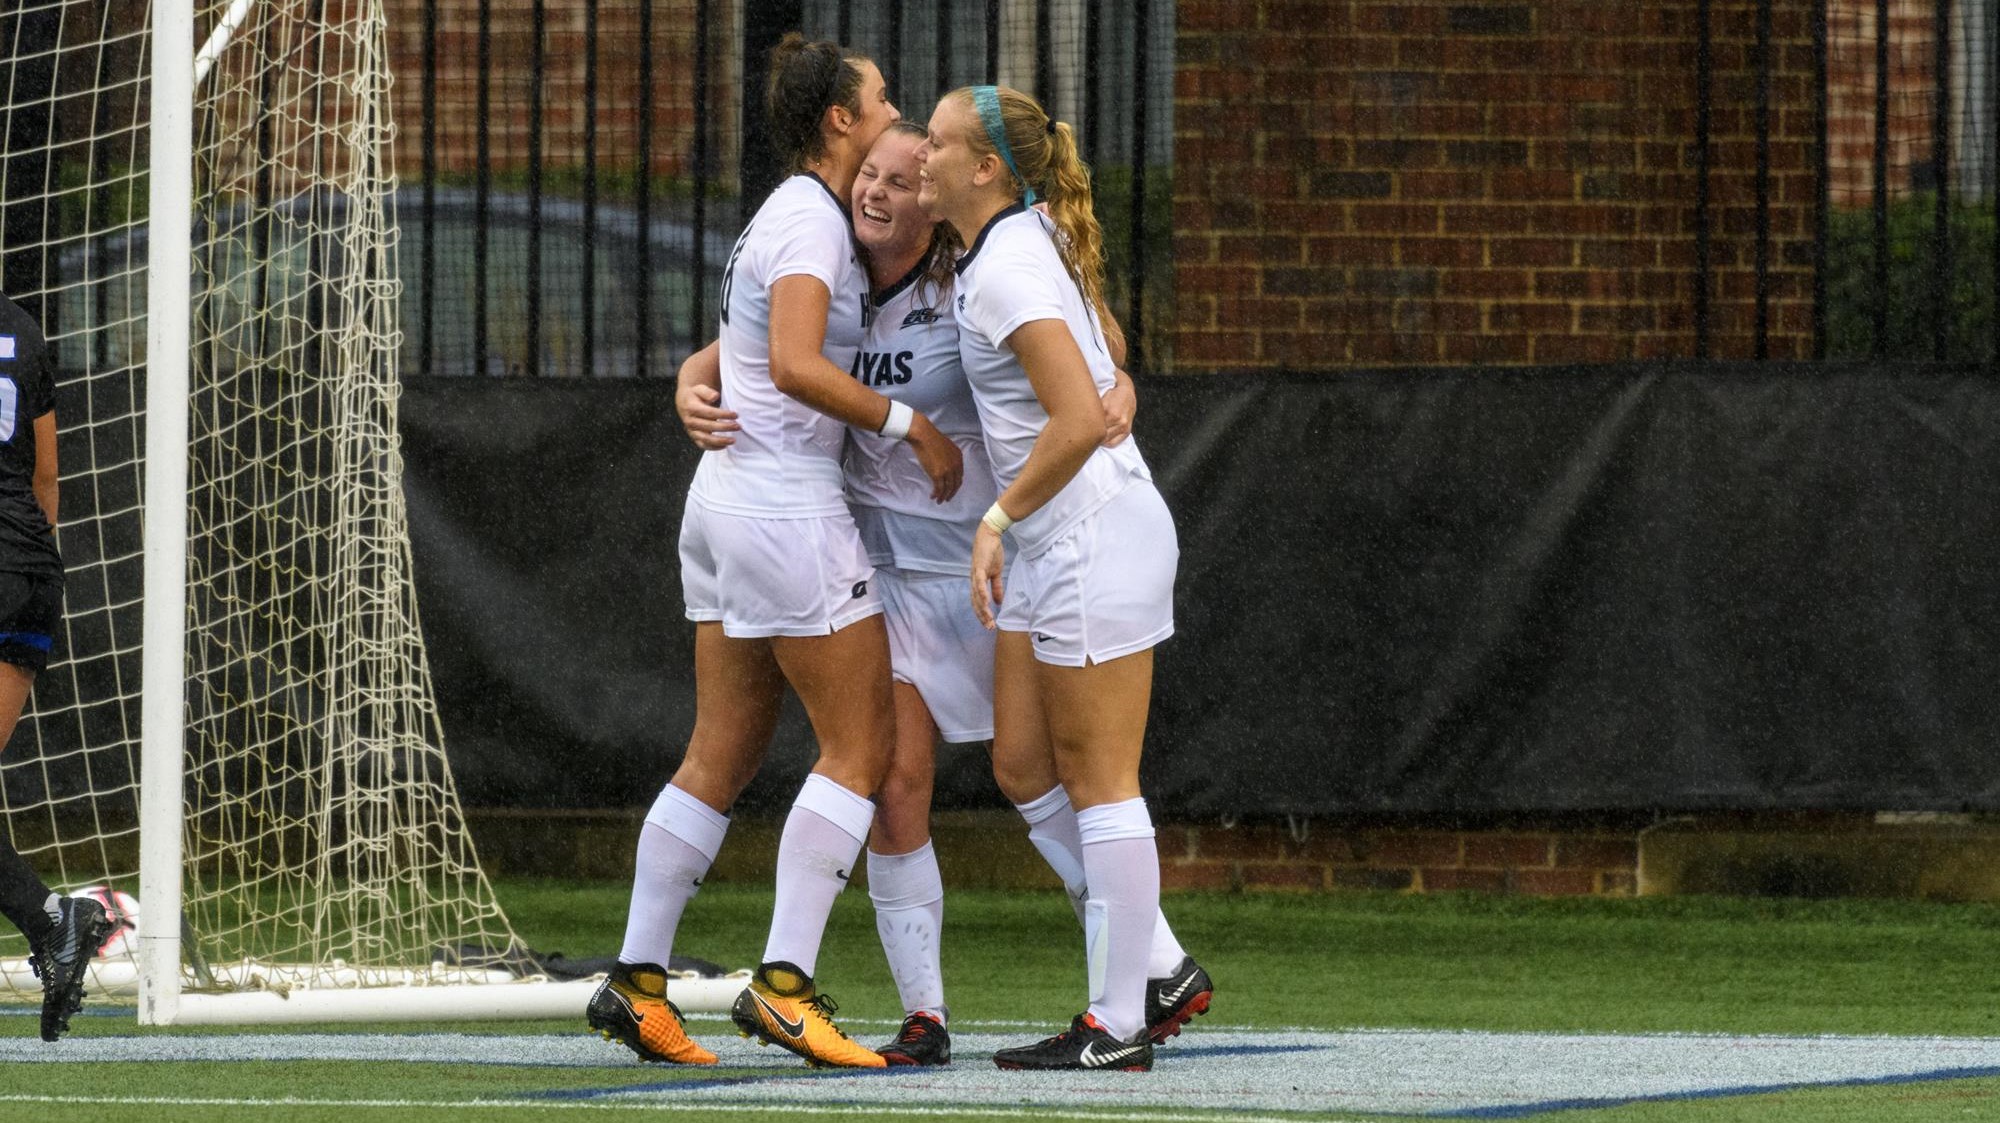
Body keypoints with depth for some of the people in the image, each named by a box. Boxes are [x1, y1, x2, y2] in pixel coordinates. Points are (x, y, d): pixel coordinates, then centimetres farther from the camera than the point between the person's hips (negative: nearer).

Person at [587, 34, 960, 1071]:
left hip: (725, 497, 9)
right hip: (786, 507, -9)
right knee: (860, 748, -6)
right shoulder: (810, 219, -13)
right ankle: (784, 985, -12)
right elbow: (794, 365, -26)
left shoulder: (794, 214, 16)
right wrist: (913, 427, -20)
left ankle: (635, 981, 9)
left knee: (722, 754, 10)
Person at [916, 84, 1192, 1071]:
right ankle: (1155, 966, 16)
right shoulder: (1026, 241, 10)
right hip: (1053, 546, 10)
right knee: (1022, 766, 11)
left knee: (1098, 780, -4)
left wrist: (997, 520, -17)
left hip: (1095, 535, -10)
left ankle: (1118, 1026, 1)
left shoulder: (1009, 269, -18)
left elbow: (1079, 419, -27)